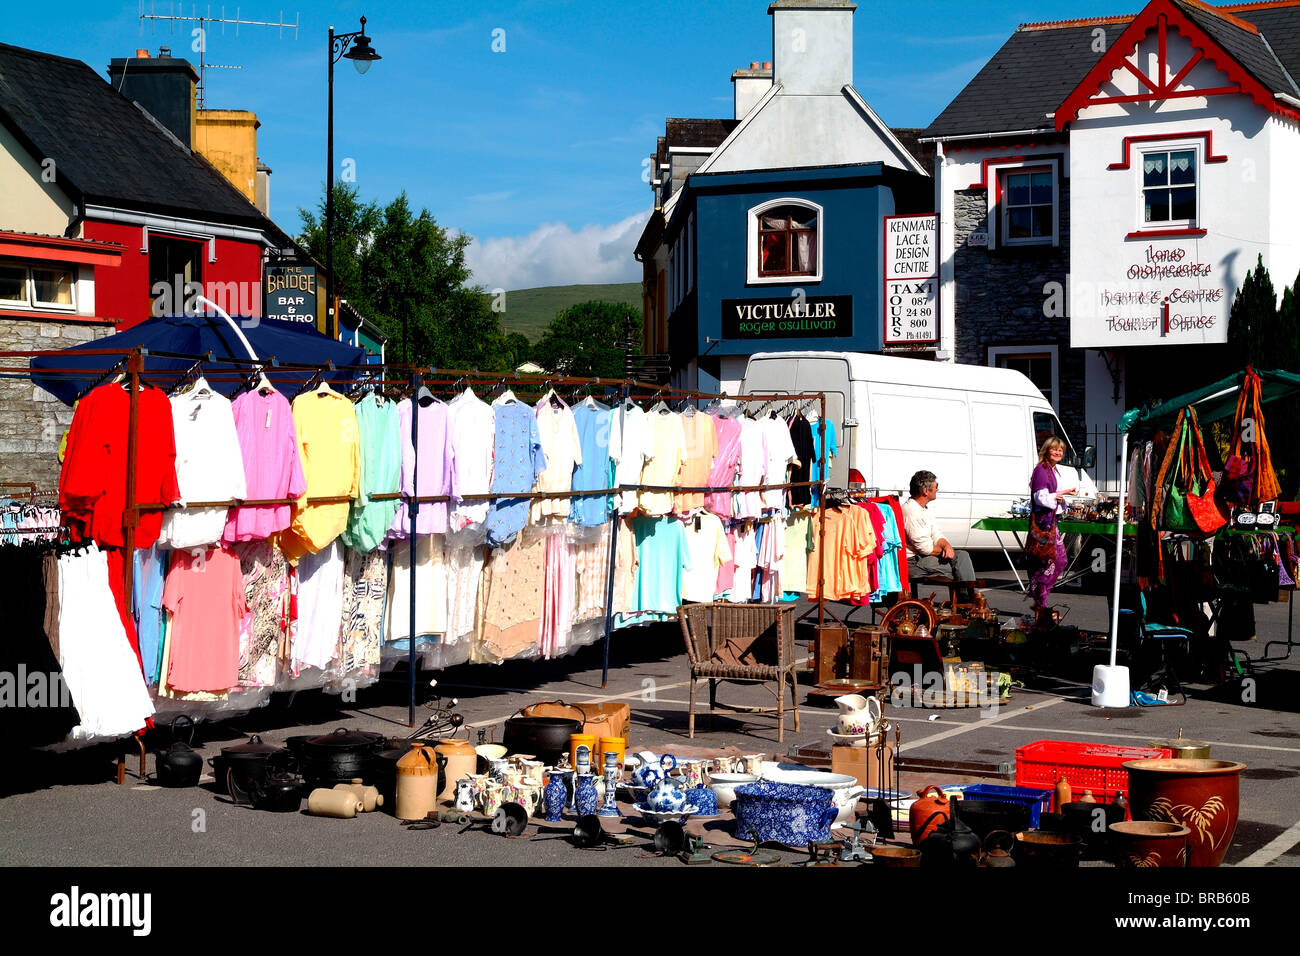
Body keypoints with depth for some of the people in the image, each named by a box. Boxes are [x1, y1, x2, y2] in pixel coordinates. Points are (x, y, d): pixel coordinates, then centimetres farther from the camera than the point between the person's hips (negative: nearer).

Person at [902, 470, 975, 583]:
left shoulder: (925, 509, 13)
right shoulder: (910, 511, -20)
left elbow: (937, 535, 12)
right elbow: (924, 548, -21)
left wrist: (947, 546, -10)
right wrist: (945, 549, -5)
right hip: (912, 562, -10)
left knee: (962, 556, -4)